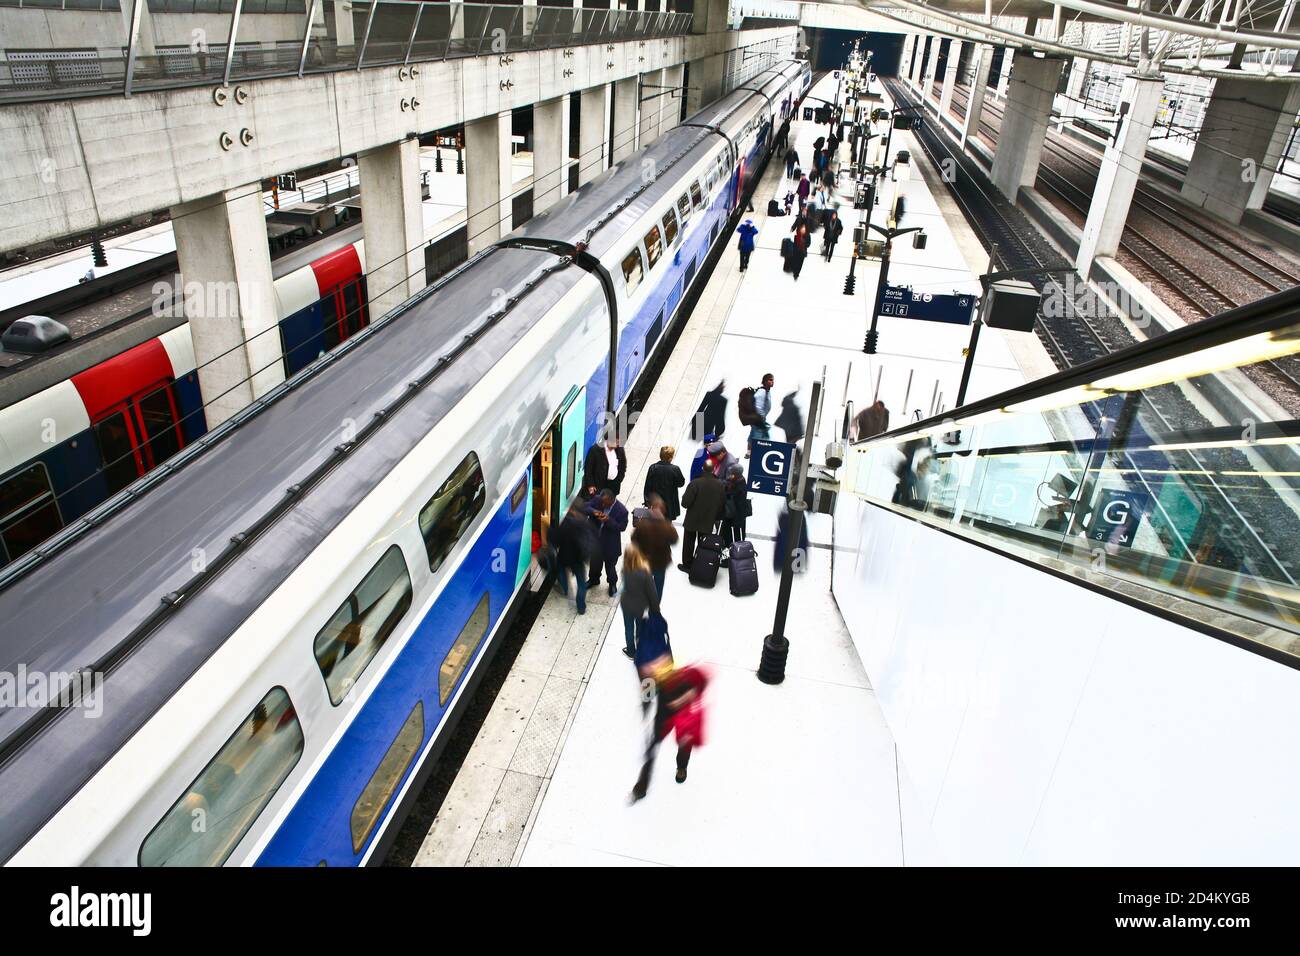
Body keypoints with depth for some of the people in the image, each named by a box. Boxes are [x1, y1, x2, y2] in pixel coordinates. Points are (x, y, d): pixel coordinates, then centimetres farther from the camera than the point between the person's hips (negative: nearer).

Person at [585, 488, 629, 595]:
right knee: (594, 561, 26)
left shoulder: (621, 510, -26)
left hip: (610, 544, -4)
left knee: (610, 565, 16)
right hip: (595, 539, 4)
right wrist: (593, 511, -31)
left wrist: (609, 520, -34)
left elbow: (622, 527, -20)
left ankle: (613, 584, 44)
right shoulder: (597, 499, -16)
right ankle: (594, 579, 54)